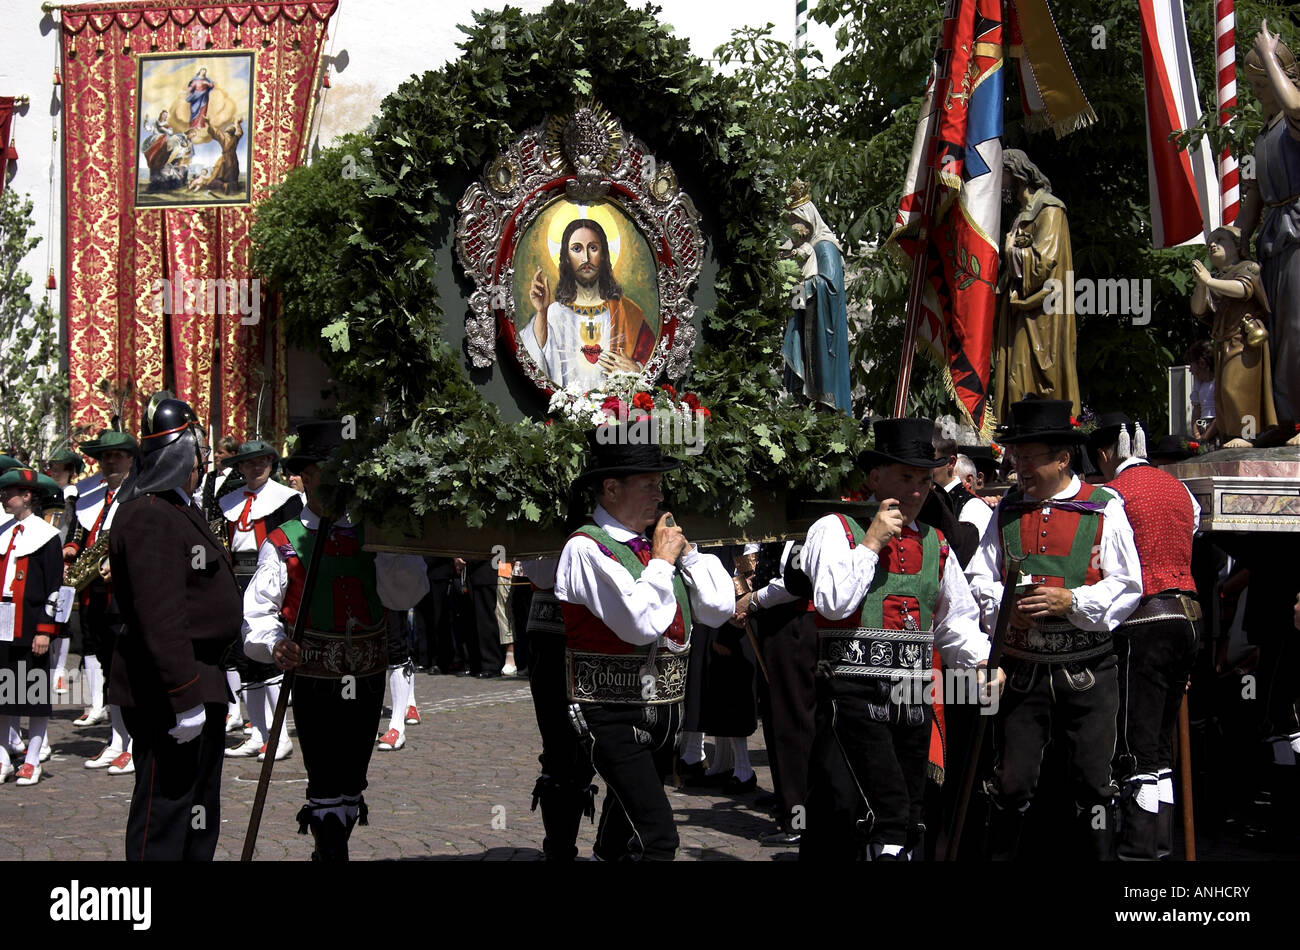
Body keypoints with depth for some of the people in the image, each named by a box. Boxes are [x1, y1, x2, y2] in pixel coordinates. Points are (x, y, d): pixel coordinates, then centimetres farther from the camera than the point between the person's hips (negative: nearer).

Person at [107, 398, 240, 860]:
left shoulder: (179, 509, 16)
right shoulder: (150, 518, -19)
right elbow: (161, 618, -25)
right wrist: (185, 696, -28)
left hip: (200, 686, 11)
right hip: (168, 696, -11)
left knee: (198, 817, 18)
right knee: (164, 820, -5)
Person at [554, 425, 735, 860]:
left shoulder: (654, 543, 10)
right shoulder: (586, 549, -13)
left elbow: (720, 607, 7)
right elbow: (641, 622, -25)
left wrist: (685, 551, 0)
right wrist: (661, 561, -12)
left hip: (660, 716, 8)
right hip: (615, 718, -8)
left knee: (622, 838, 20)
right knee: (658, 838, -17)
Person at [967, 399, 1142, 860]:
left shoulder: (1104, 508, 1)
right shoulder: (1006, 509, 10)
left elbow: (1126, 587, -2)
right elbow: (978, 578, 12)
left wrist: (1071, 601, -16)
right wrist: (1004, 605, -8)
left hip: (1087, 671, -2)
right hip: (1020, 669, 2)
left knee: (1094, 782, 4)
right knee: (1012, 783, 2)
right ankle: (999, 855, 15)